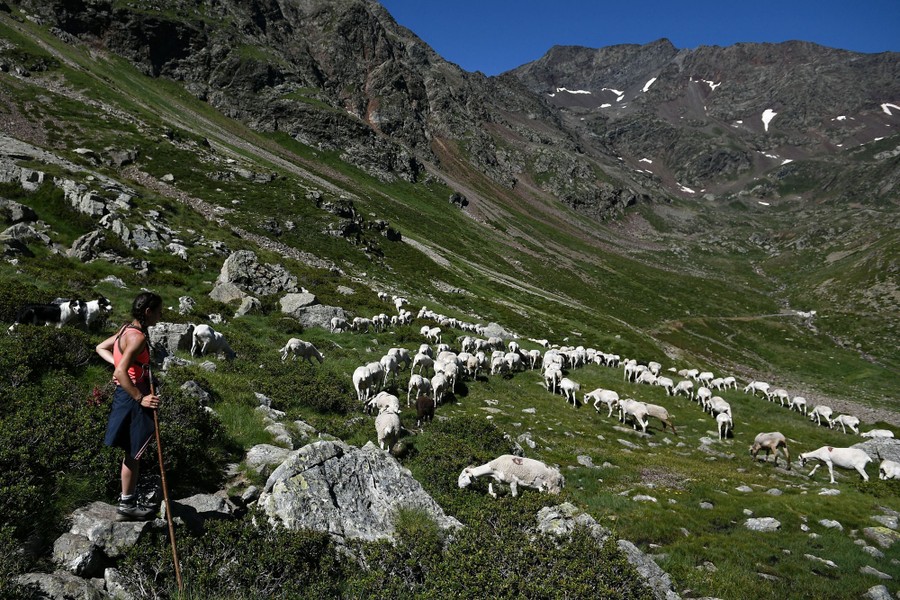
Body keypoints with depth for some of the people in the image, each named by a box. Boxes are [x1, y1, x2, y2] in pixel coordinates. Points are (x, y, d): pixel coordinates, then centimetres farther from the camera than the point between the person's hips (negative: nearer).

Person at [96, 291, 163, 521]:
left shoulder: (127, 329, 7)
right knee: (134, 453, 3)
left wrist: (120, 363, 6)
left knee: (133, 452, 19)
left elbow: (100, 348, 18)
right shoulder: (138, 337, -23)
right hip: (132, 399, -10)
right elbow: (121, 373, -29)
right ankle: (126, 505, 16)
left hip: (127, 395, 10)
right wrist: (141, 398, -25)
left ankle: (129, 498, 31)